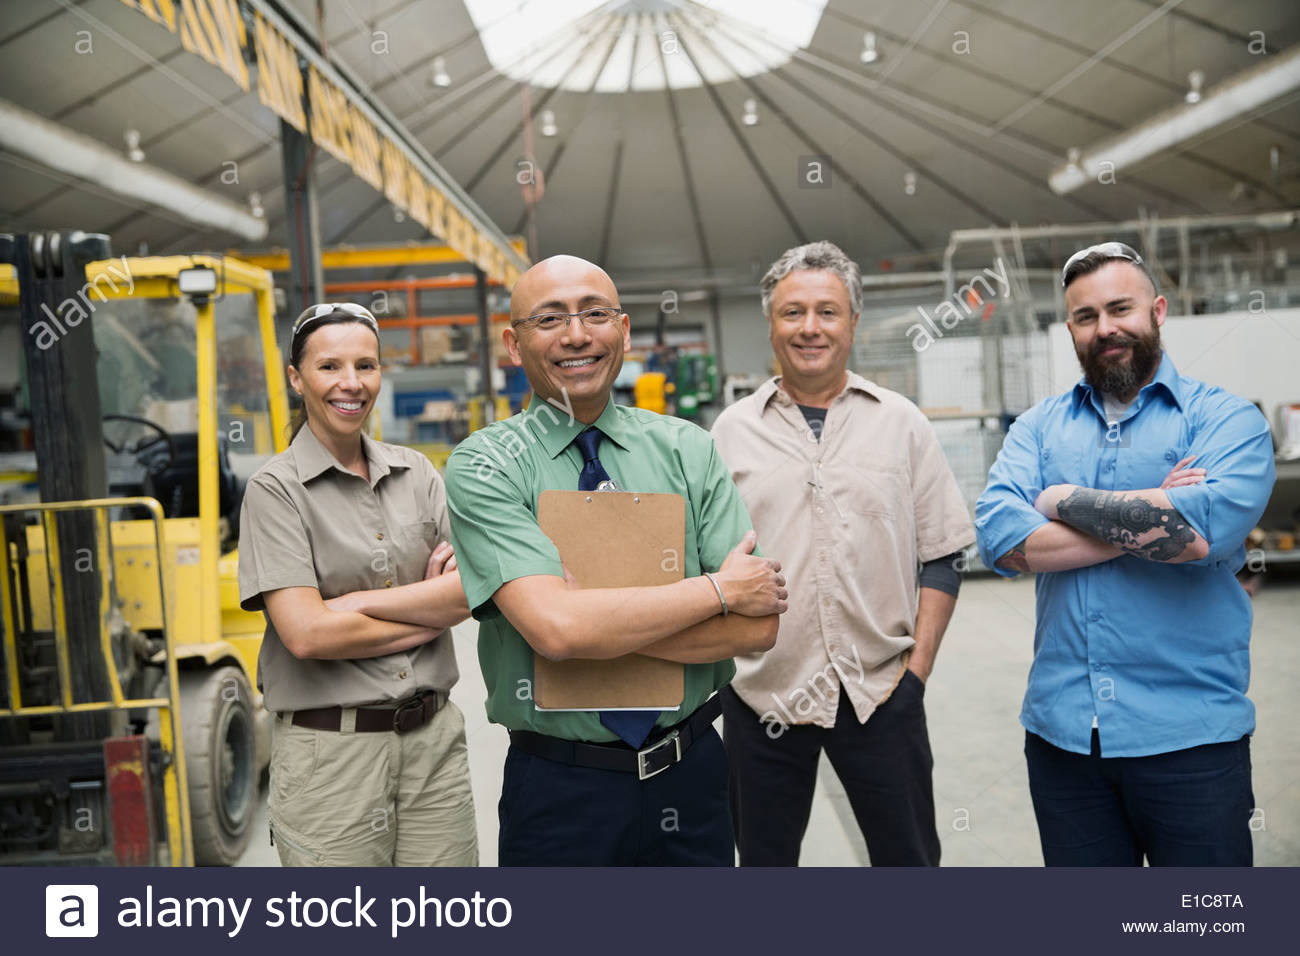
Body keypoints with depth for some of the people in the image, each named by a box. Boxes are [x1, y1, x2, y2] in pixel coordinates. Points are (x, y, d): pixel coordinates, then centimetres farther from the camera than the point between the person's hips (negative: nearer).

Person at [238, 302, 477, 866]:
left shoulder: (416, 472, 6)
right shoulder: (276, 489, -6)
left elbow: (472, 590, -5)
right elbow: (306, 635, -16)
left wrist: (353, 603, -14)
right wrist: (429, 615, -7)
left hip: (434, 737, 4)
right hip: (330, 751, -4)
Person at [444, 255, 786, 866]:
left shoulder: (688, 449, -2)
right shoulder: (484, 466, -10)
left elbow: (758, 626, -10)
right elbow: (554, 627, -25)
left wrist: (600, 621, -20)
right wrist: (718, 589, -17)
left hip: (691, 773, 3)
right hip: (560, 790, -2)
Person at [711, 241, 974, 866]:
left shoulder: (901, 423, 4)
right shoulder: (733, 430, 4)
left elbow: (941, 557, 5)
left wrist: (917, 666, -2)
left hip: (880, 690, 0)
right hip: (762, 694, 0)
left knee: (909, 859, 12)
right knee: (765, 860, 14)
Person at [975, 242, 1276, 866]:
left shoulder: (1225, 417, -2)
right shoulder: (1038, 427, 7)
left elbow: (1205, 528, -22)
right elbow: (1000, 539, -10)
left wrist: (1065, 501, -10)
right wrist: (1149, 520, -14)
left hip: (1188, 736, -2)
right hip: (1062, 728, 3)